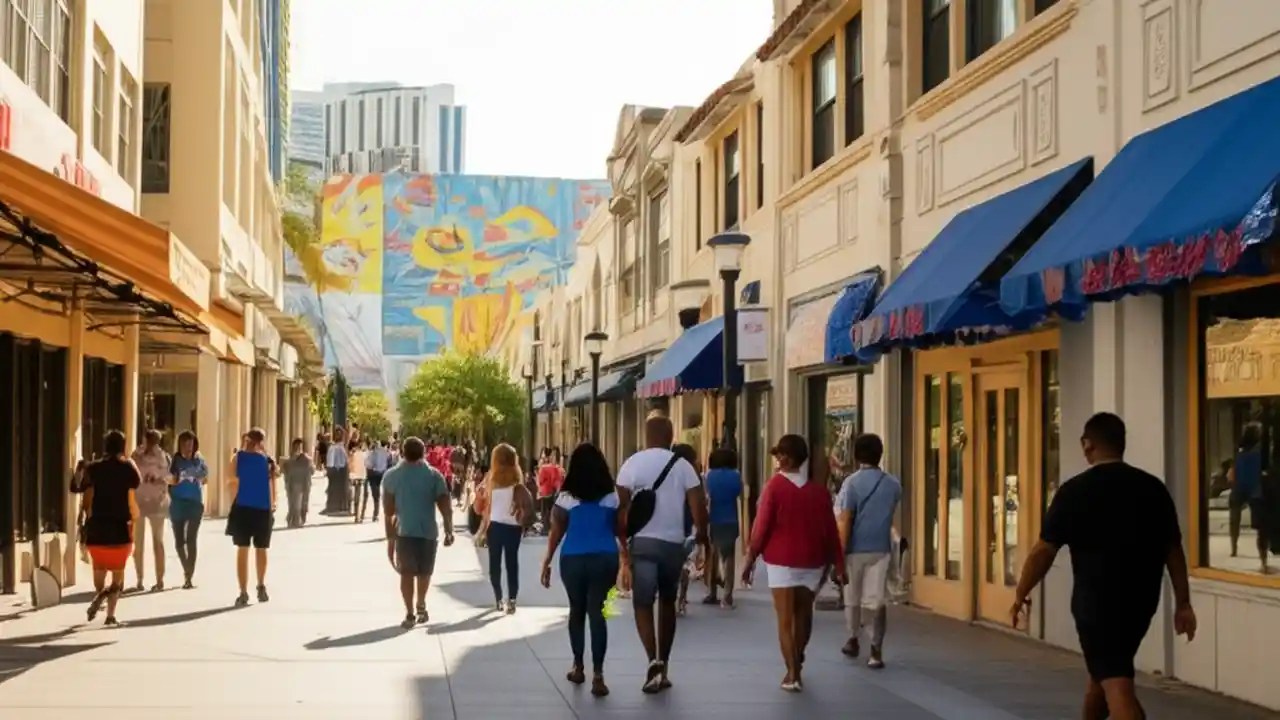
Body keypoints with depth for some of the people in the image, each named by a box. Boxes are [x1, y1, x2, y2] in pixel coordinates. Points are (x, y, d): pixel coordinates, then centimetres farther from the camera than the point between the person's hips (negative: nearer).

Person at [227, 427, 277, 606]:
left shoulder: (238, 458, 0)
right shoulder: (267, 459, 0)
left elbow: (234, 483, -3)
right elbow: (271, 484, 1)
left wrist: (233, 504, 8)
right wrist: (272, 505, 12)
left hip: (242, 508, -1)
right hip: (263, 509, 1)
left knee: (242, 550, 1)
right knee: (261, 549, 17)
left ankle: (243, 593, -6)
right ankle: (261, 587, 30)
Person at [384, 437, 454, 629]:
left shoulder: (391, 475, 0)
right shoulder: (434, 475, -2)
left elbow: (388, 509, 0)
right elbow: (445, 507, -6)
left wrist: (390, 535, 6)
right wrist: (449, 531, 2)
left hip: (403, 531, 0)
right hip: (428, 531, 0)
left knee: (407, 572, 6)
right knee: (424, 571, 19)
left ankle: (410, 614, -2)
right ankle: (421, 607, 31)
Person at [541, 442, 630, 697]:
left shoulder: (566, 498, -3)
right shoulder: (613, 497, 2)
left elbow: (556, 533, -2)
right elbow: (621, 532, 4)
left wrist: (546, 562, 7)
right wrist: (626, 562, 13)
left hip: (573, 559, 0)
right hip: (605, 559, 1)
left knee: (577, 611, 16)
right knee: (597, 613, 1)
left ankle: (578, 667, 26)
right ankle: (597, 675, -6)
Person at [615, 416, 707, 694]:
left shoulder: (632, 464, -2)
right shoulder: (682, 465, 1)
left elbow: (621, 507, -7)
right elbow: (698, 506, -5)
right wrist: (701, 534, 12)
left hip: (642, 541, -2)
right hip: (674, 543, 2)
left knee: (643, 604, 1)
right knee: (667, 602, 17)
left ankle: (654, 661, -20)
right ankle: (663, 666, 21)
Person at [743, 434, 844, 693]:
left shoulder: (775, 485, -9)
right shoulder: (819, 489, 1)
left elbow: (762, 525, -10)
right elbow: (831, 529, 2)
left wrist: (751, 558, -1)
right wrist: (837, 564, 8)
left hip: (781, 561, -4)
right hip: (812, 562, 4)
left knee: (785, 619, -1)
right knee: (803, 614, 21)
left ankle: (792, 673, -10)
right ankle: (797, 663, 38)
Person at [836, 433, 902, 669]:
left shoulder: (852, 482, -10)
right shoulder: (893, 484, 3)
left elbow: (844, 522, -14)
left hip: (856, 549, -2)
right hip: (881, 548, 2)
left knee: (852, 598, 16)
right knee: (879, 600, 1)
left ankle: (853, 640, 31)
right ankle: (876, 650, -7)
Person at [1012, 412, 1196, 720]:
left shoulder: (1075, 491, -9)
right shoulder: (1153, 488, 3)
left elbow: (1044, 550, -7)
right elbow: (1173, 549, 5)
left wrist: (1021, 594, 5)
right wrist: (1183, 604, 10)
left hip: (1097, 601, -6)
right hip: (1141, 601, 6)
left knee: (1117, 686, -9)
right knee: (1103, 671, 25)